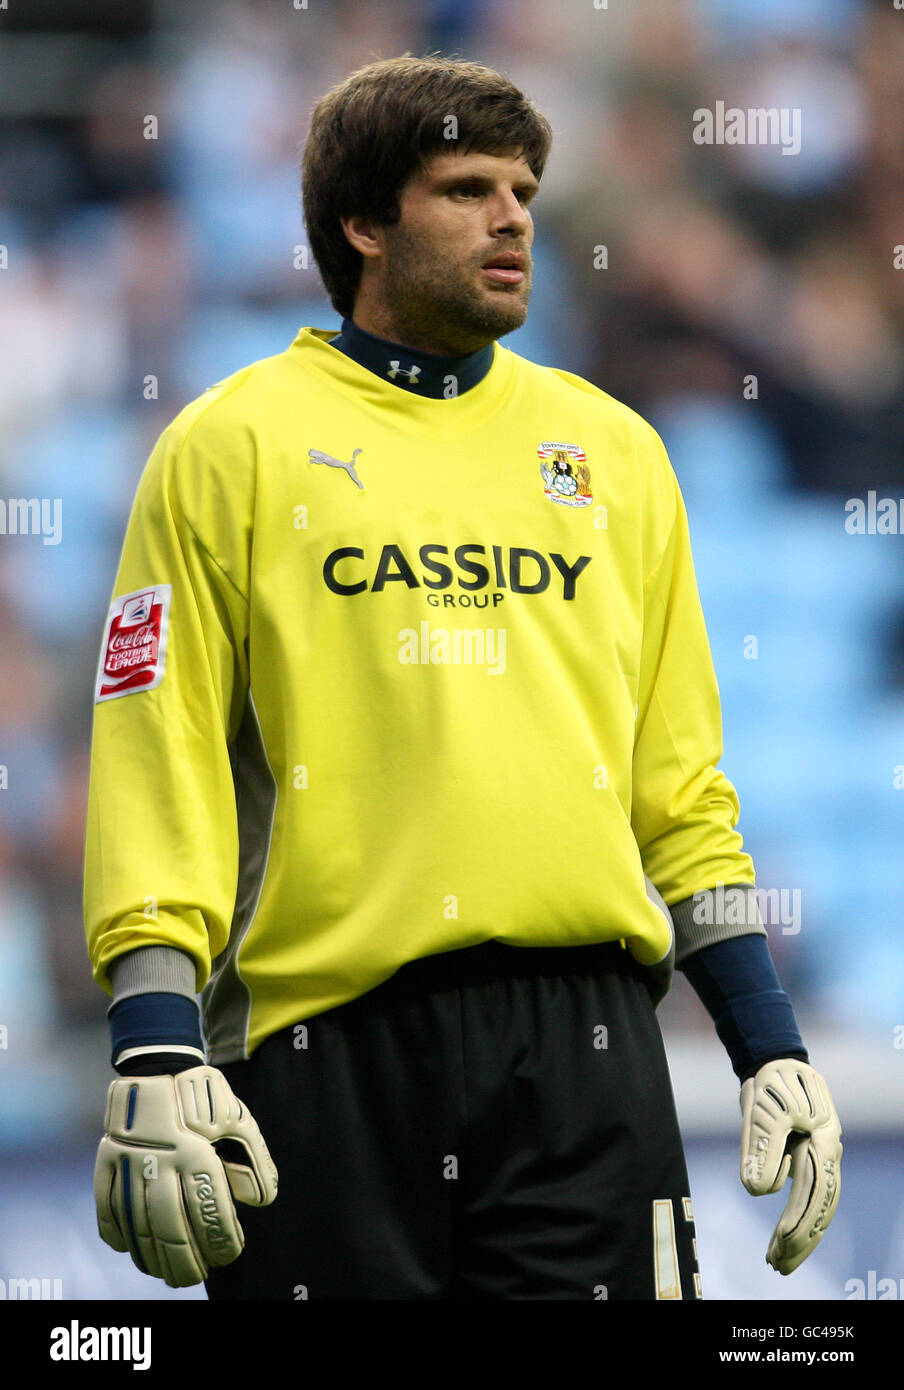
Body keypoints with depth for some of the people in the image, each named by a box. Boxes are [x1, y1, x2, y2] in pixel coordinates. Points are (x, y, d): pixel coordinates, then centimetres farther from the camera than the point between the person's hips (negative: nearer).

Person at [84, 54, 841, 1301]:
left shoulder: (612, 449, 16)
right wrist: (155, 1055, -10)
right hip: (328, 1044, -3)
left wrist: (771, 1047, 12)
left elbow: (683, 788, 19)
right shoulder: (232, 448, 5)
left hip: (586, 1040, 3)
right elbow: (155, 769, 0)